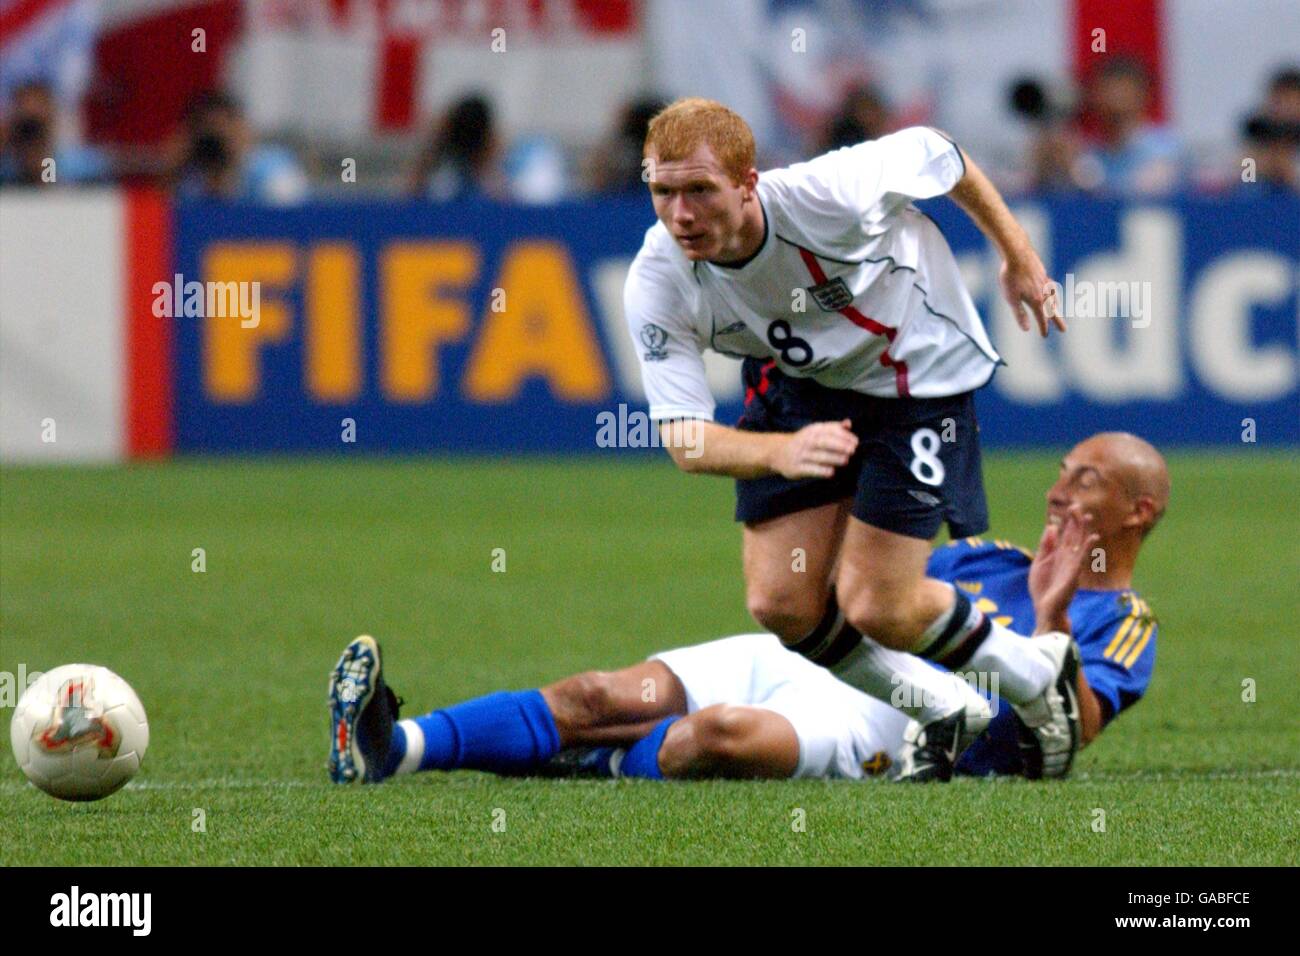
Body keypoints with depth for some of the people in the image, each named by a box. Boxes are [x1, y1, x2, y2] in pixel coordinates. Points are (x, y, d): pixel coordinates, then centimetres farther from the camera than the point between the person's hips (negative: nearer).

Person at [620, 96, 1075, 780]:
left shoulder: (830, 193, -36)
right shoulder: (657, 284, -26)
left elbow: (932, 153, -14)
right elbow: (683, 439, -27)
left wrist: (1017, 254, 2)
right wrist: (781, 451, -49)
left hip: (917, 375, -4)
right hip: (795, 384, 4)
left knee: (874, 607, -9)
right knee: (780, 604, -5)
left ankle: (1037, 674, 19)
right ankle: (941, 715, 20)